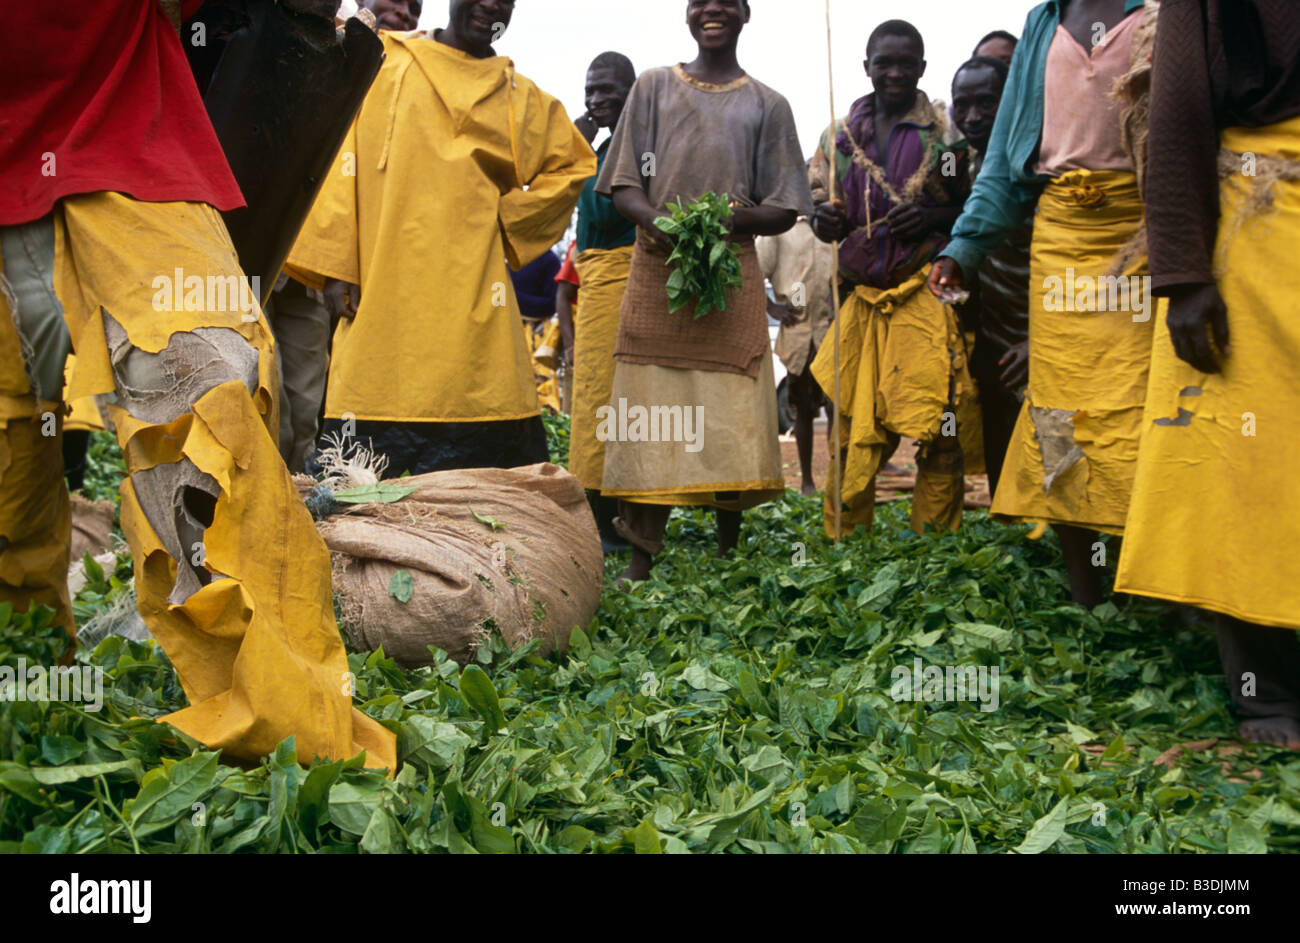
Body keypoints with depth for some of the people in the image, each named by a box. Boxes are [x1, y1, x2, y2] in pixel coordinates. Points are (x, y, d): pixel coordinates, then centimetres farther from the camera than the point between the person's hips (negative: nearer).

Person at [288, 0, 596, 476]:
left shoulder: (521, 99, 18)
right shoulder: (383, 62, 13)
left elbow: (573, 165, 23)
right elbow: (342, 158, 7)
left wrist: (509, 221, 9)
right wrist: (336, 262, -3)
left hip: (473, 298, 2)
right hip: (382, 289, -1)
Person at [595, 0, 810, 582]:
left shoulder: (767, 106, 13)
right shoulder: (652, 88, 14)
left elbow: (784, 210, 8)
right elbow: (622, 186, 8)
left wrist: (733, 218, -13)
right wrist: (658, 221, -14)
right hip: (657, 268, 0)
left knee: (732, 416, -4)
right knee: (650, 416, -4)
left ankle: (728, 551, 8)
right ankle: (641, 559, -1)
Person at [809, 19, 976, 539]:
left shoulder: (946, 133, 4)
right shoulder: (840, 135, 13)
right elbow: (822, 209, 18)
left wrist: (932, 218, -13)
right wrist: (825, 220, -5)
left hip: (927, 298, -3)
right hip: (861, 299, 3)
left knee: (937, 435, -6)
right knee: (851, 436, 5)